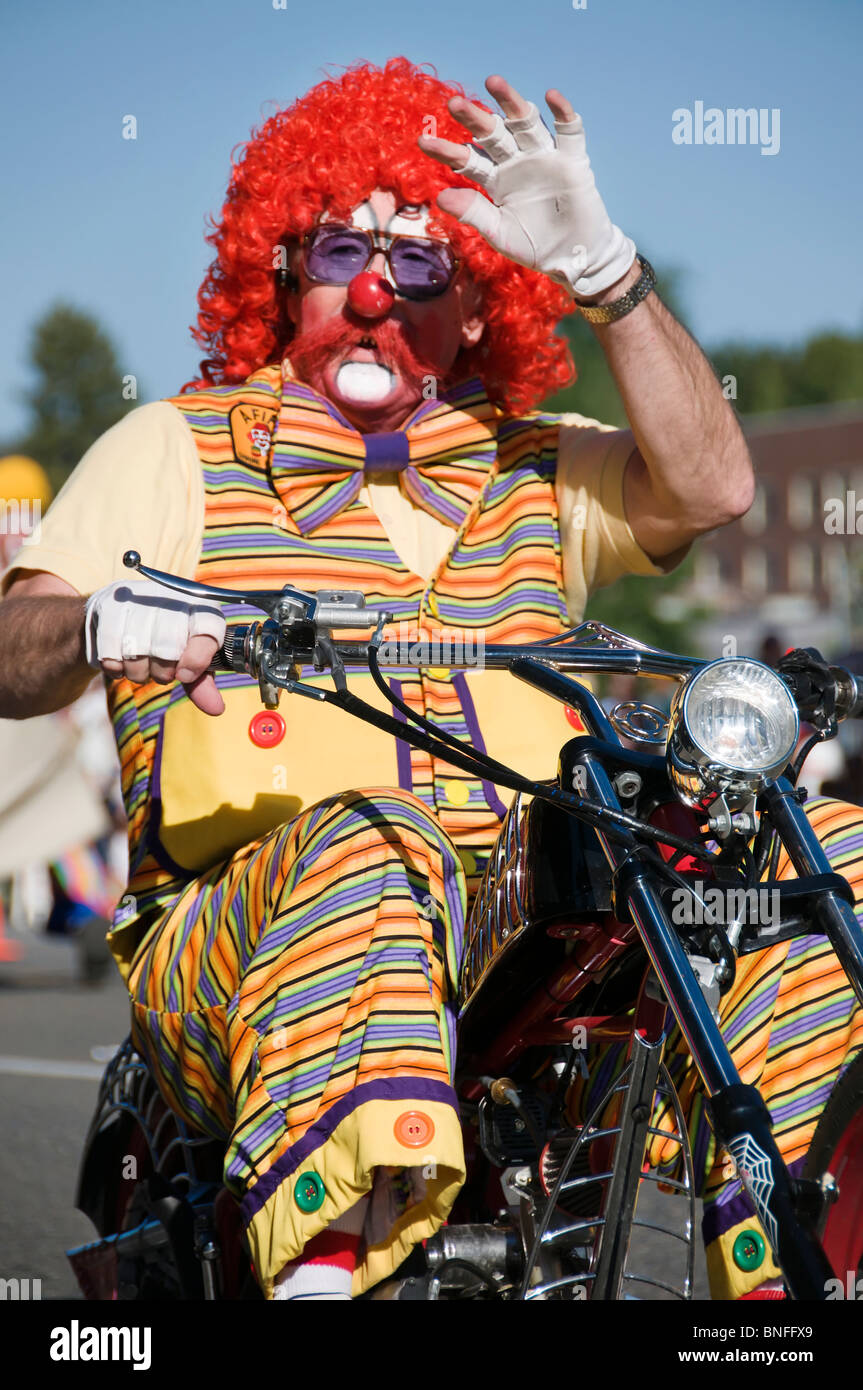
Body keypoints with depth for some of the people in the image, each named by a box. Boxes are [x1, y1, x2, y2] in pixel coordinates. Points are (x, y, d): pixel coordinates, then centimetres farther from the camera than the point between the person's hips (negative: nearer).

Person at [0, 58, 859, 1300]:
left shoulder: (536, 475, 21)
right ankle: (327, 1258, -49)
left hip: (530, 938, 4)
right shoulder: (177, 450, 13)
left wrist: (598, 266, -10)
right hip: (228, 950, -3)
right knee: (365, 848, -39)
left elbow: (708, 487, 1)